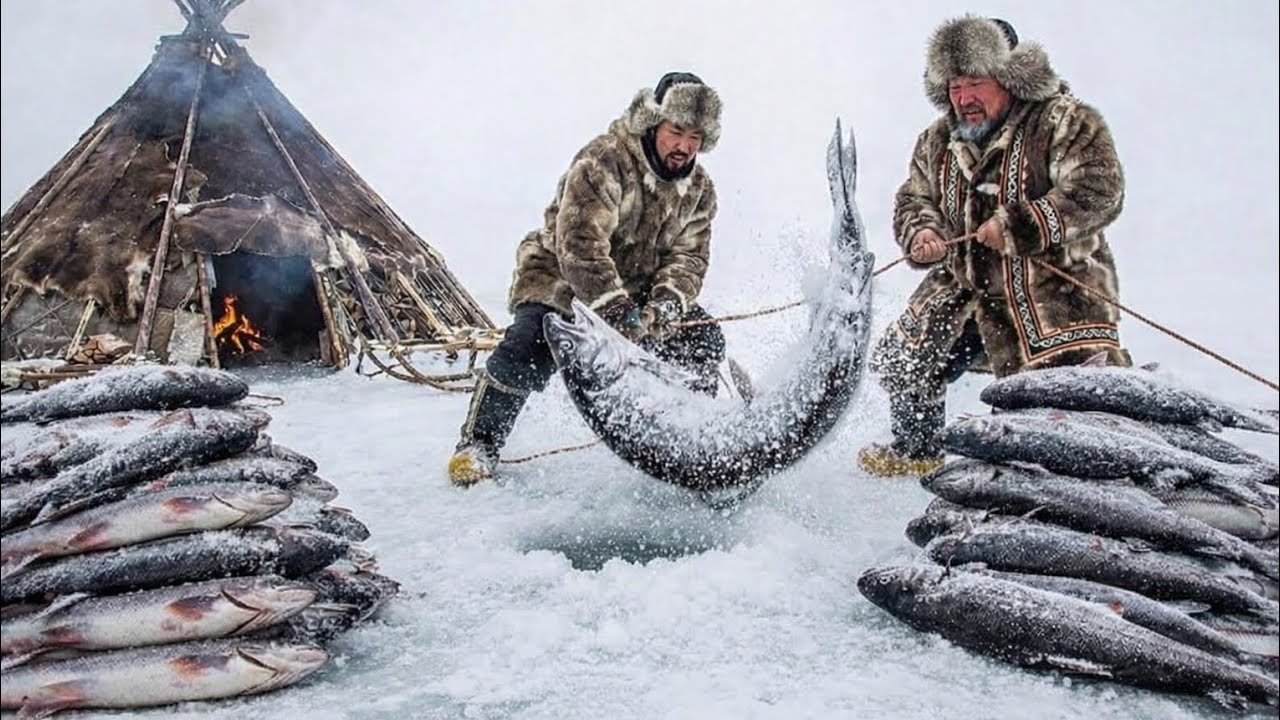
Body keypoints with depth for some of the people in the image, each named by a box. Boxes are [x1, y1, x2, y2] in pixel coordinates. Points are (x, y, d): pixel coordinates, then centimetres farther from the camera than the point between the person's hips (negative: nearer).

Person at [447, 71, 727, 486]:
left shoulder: (699, 190, 0)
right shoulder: (603, 161, -23)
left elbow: (688, 258, -5)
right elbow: (579, 243, -32)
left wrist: (666, 303, -27)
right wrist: (615, 309, -42)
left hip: (634, 289, 6)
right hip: (561, 278, -6)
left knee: (703, 340, -7)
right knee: (529, 348, -28)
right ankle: (478, 444, -10)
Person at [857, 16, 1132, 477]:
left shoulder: (1064, 122, -11)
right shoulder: (938, 142, 9)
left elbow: (1099, 191, -21)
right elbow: (913, 199, 15)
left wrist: (1017, 226, -28)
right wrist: (921, 233, -10)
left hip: (1056, 287, -6)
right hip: (966, 287, 6)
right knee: (902, 362, 10)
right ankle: (916, 450, 33)